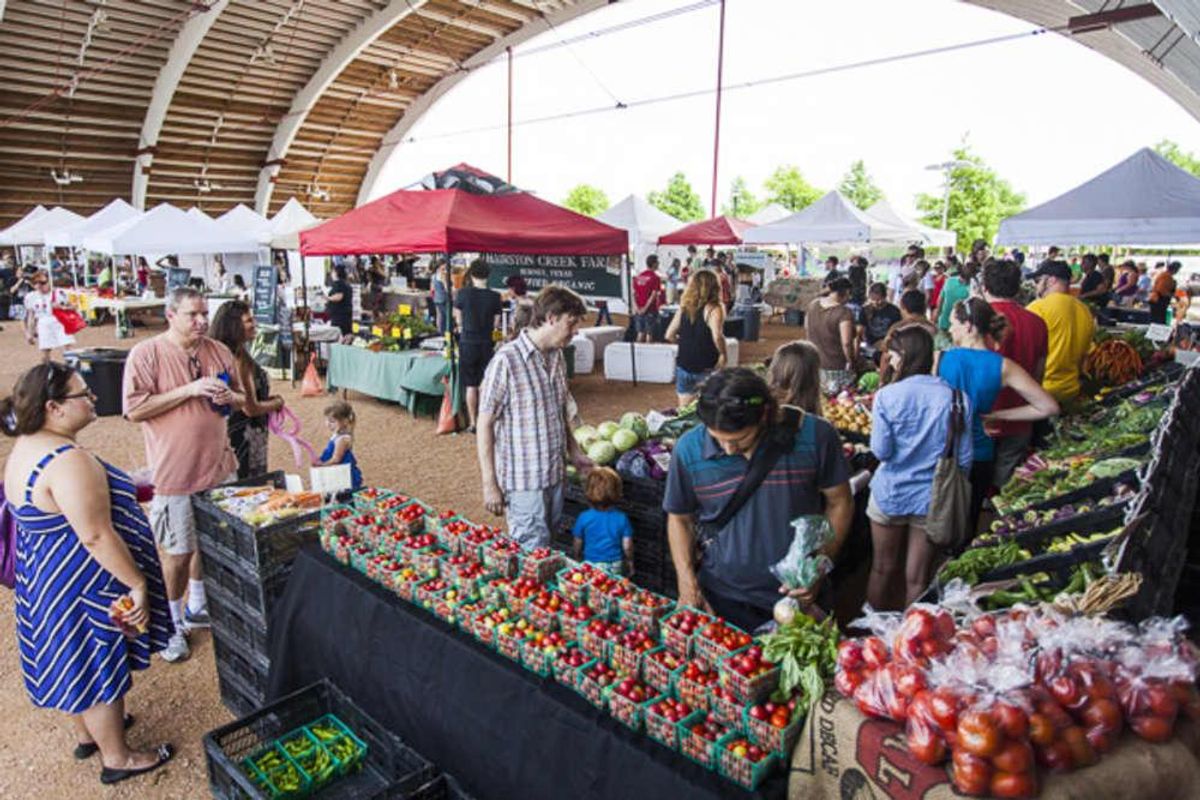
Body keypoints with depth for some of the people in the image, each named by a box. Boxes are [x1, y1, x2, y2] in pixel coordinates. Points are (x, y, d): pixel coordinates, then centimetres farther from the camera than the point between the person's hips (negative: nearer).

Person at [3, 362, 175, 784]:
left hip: (44, 576, 10)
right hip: (80, 584, -10)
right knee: (100, 667, 7)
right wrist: (137, 583, -22)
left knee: (78, 662, 26)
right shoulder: (68, 461, -29)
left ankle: (87, 733, 46)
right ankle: (117, 757, 24)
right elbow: (96, 536, -29)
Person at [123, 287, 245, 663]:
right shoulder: (146, 354, -10)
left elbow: (241, 398, 14)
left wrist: (230, 397, -9)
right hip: (175, 473, -5)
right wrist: (189, 390, -21)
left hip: (219, 466, 5)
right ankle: (172, 624, 25)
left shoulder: (219, 351, 4)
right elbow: (135, 410, -15)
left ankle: (197, 607, 40)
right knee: (177, 552, 6)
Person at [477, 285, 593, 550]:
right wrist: (489, 485, -15)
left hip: (555, 475, 7)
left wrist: (574, 452, 16)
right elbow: (484, 424, -15)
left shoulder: (557, 357, 6)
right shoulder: (506, 361, -18)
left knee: (548, 547, 17)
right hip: (523, 480, -7)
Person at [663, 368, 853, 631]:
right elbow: (679, 519, 0)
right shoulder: (689, 449, -15)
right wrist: (688, 586, -9)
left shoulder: (815, 435, -17)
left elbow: (840, 503, -3)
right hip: (722, 598, 0)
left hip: (800, 594, 0)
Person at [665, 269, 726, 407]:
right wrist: (723, 354, -12)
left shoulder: (684, 307, 3)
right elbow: (717, 336, -28)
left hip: (683, 365, 5)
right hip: (706, 368, -4)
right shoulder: (713, 309, -13)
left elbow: (670, 335, 5)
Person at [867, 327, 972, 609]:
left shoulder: (887, 396, -14)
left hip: (890, 493, -1)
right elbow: (964, 457, -4)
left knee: (883, 568, 18)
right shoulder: (955, 398, -8)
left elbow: (881, 450, -13)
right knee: (917, 579, 11)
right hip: (932, 498, 1)